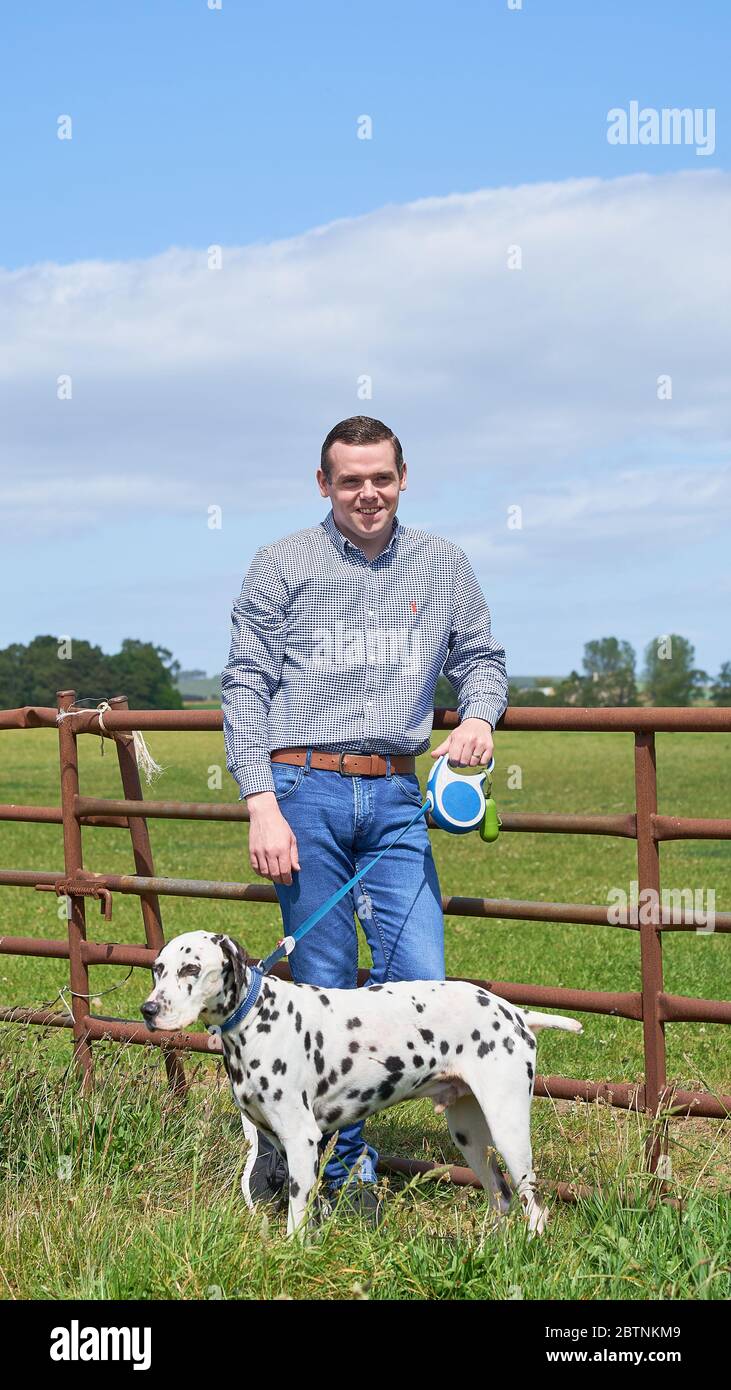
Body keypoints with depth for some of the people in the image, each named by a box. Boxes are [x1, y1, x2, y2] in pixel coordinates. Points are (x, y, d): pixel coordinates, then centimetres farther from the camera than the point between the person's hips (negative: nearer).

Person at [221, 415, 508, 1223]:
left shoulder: (442, 566, 12)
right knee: (324, 990, -1)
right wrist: (261, 804, -10)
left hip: (395, 797, 3)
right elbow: (245, 685, 0)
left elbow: (480, 657, 22)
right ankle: (341, 1162, 15)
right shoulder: (283, 565, 2)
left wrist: (477, 716, -2)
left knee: (420, 982, -5)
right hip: (304, 791, -3)